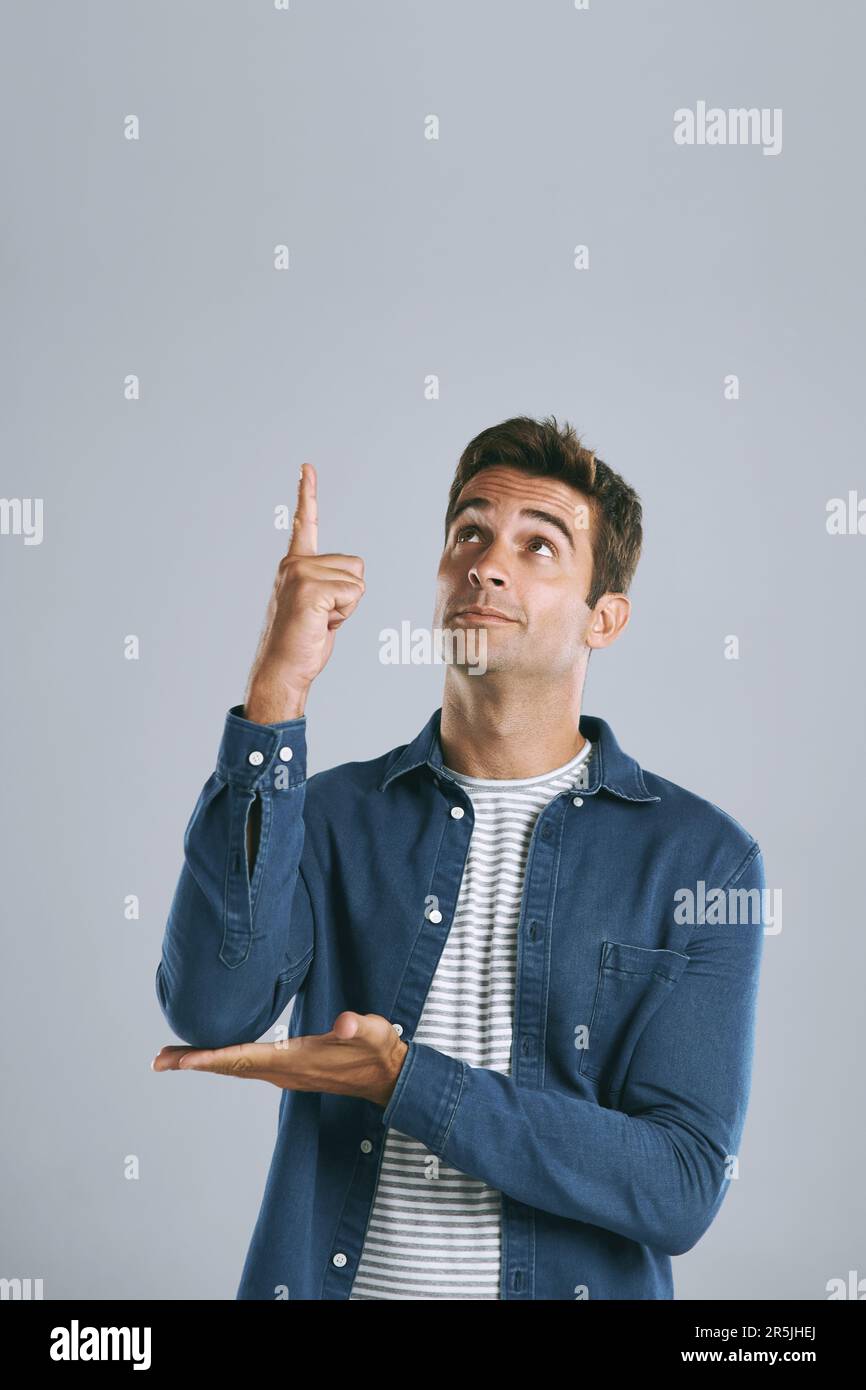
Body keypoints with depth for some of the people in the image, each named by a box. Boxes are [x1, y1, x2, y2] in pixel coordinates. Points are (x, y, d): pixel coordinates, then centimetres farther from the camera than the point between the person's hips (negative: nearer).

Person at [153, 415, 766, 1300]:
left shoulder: (703, 856, -6)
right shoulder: (333, 816, -1)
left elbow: (683, 1190, -12)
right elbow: (210, 1010, -19)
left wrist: (402, 1080, -20)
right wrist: (276, 692, -23)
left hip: (574, 1279, -1)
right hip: (332, 1278, 1)